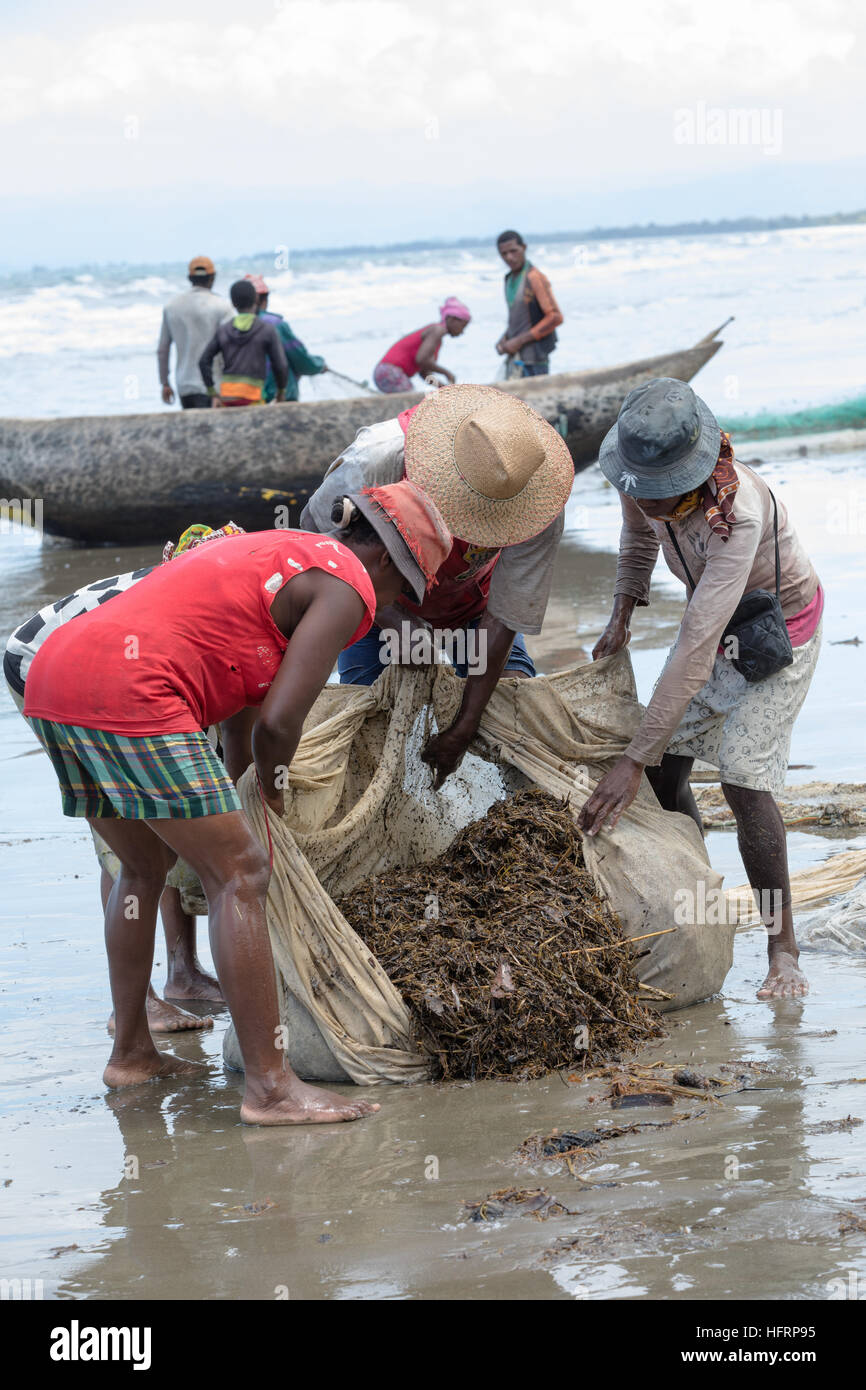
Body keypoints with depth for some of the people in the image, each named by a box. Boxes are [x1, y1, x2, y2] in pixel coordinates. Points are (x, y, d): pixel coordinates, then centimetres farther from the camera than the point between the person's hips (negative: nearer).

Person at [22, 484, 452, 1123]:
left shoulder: (276, 552, 30)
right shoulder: (347, 589, 2)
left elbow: (243, 711, 37)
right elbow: (278, 722, -7)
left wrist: (248, 786, 47)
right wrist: (274, 796, 13)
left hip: (54, 672, 10)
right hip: (129, 694, -10)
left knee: (146, 865, 26)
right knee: (240, 874, -3)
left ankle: (131, 1050, 33)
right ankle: (270, 1084, -5)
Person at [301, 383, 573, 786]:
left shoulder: (538, 507, -37)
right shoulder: (375, 461, -42)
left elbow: (504, 618, -27)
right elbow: (317, 528, -21)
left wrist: (463, 729, -25)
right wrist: (394, 626, -27)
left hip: (468, 599, 1)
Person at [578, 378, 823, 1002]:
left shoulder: (736, 512, -42)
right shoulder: (646, 480, -21)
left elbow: (696, 649, -44)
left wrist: (633, 761, -44)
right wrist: (622, 614, -4)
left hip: (779, 629, -7)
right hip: (712, 616, 7)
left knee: (743, 776, -18)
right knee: (665, 769, 0)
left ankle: (783, 950, -8)